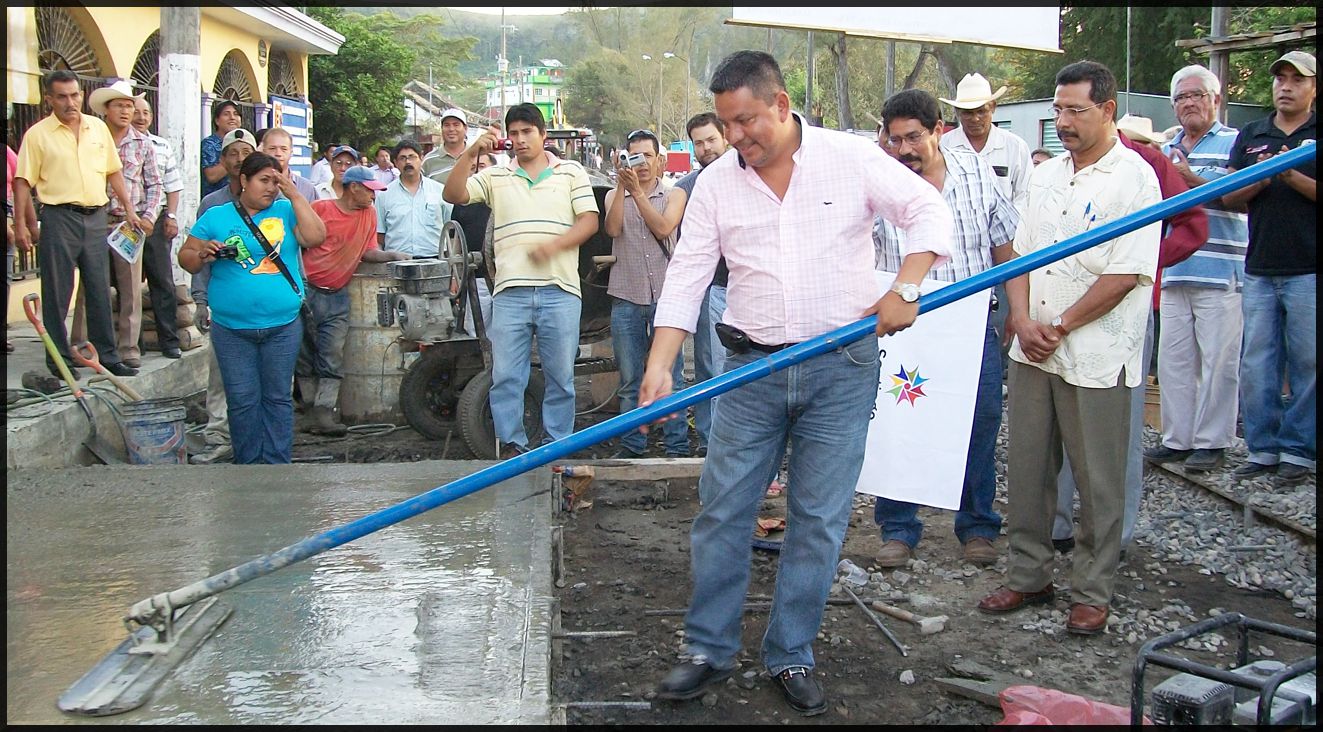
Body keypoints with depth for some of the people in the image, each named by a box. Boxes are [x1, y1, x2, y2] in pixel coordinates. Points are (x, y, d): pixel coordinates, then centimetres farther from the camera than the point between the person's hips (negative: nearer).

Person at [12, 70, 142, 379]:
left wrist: (129, 209, 11)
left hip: (96, 217, 4)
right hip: (59, 217, -4)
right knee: (57, 293, 2)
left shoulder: (99, 128, 10)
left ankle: (107, 355, 16)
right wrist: (20, 225, -9)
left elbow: (114, 172, 16)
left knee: (100, 290, 9)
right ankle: (59, 359, 10)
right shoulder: (38, 134, -2)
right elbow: (23, 182, -4)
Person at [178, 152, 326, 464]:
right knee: (242, 401, 4)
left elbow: (315, 237, -11)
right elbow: (186, 257, 7)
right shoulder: (215, 217, 5)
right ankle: (248, 465, 14)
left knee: (278, 397, 7)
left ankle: (277, 465, 13)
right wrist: (204, 253, -15)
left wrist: (295, 195, -12)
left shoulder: (286, 211, 5)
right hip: (232, 328, 0)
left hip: (283, 326, 0)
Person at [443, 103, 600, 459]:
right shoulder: (495, 176, 15)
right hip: (510, 292, 1)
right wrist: (471, 153, -8)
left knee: (561, 376, 4)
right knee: (505, 376, 1)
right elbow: (453, 195, 3)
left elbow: (589, 220, 3)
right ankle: (511, 445, 12)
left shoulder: (571, 172, 12)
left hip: (560, 290, -1)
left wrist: (553, 245, -13)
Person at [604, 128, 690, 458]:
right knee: (630, 380, 6)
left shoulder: (674, 194, 9)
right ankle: (631, 444, 14)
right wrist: (621, 185, -11)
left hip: (664, 295, -2)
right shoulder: (615, 196, 13)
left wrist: (637, 190, -10)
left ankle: (677, 445, 4)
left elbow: (663, 228, -10)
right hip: (626, 298, 2)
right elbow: (612, 229, -7)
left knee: (670, 377, -1)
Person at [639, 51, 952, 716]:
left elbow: (928, 212, -1)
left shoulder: (852, 157, -3)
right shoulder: (716, 183, 2)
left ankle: (791, 657, 19)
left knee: (818, 521, 4)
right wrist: (659, 367, -11)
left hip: (842, 369, -2)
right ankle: (710, 650, 20)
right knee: (722, 511, 4)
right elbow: (686, 277, 0)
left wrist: (904, 290, -16)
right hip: (752, 369, 2)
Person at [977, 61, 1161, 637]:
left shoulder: (1134, 178, -9)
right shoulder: (1045, 175, 12)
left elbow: (1126, 274, -14)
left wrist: (1059, 328, -12)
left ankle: (1091, 593, 17)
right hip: (1031, 350, 6)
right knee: (1026, 467, 12)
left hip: (1095, 356, -6)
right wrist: (1023, 320, -5)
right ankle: (1028, 576, 25)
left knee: (1098, 481, 4)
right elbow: (1021, 253, 12)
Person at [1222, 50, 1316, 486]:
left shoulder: (1316, 136, 4)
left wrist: (1293, 177, -17)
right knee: (1256, 364, 4)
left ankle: (1299, 450, 8)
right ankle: (1263, 448, 11)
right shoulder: (1251, 136, 14)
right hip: (1259, 270, 4)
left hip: (1309, 271, -3)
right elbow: (1230, 197, 8)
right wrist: (1262, 178, -9)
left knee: (1307, 364, 0)